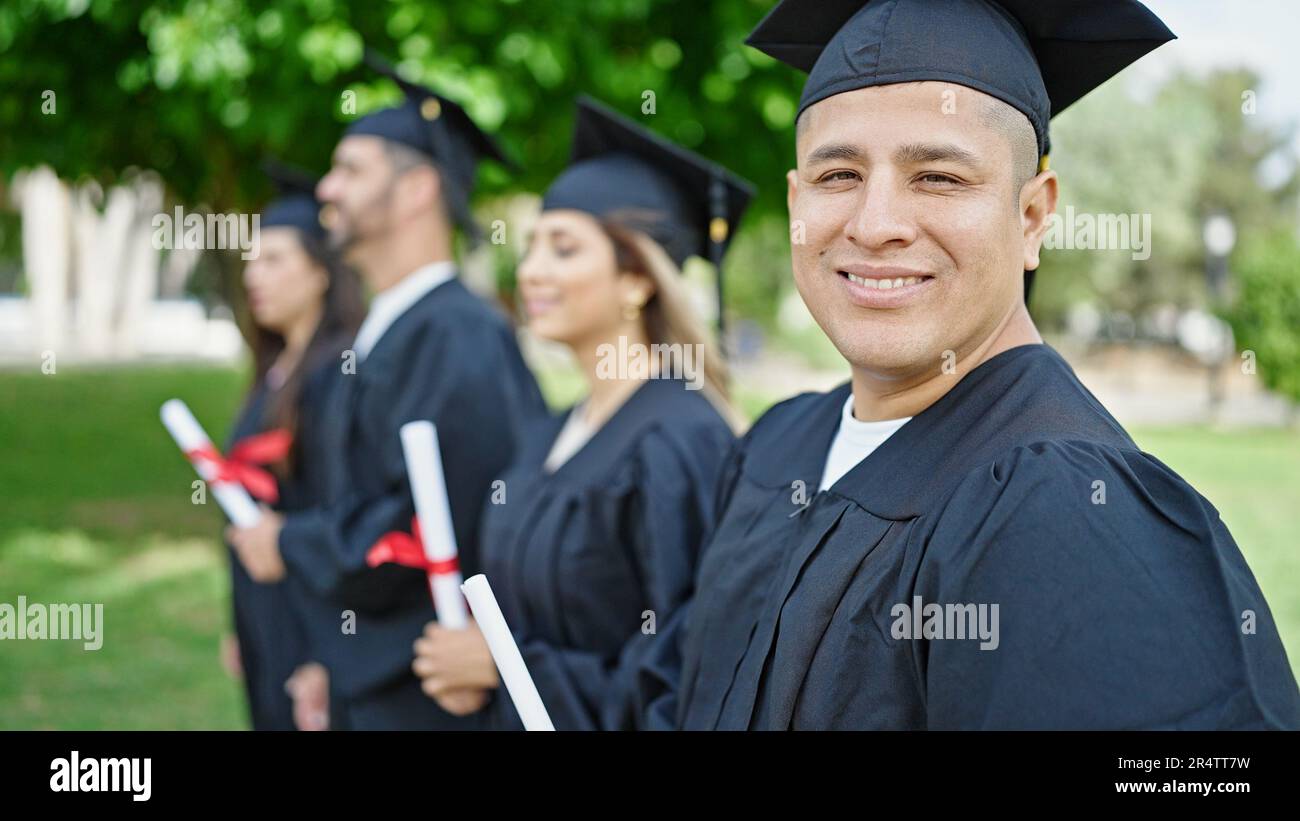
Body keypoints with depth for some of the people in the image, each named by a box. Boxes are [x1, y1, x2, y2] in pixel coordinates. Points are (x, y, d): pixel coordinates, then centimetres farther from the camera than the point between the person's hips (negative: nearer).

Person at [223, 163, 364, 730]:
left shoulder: (337, 374, -18)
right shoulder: (279, 371, 11)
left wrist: (323, 660, -22)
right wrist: (243, 630, 18)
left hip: (312, 635, -9)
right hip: (268, 632, 9)